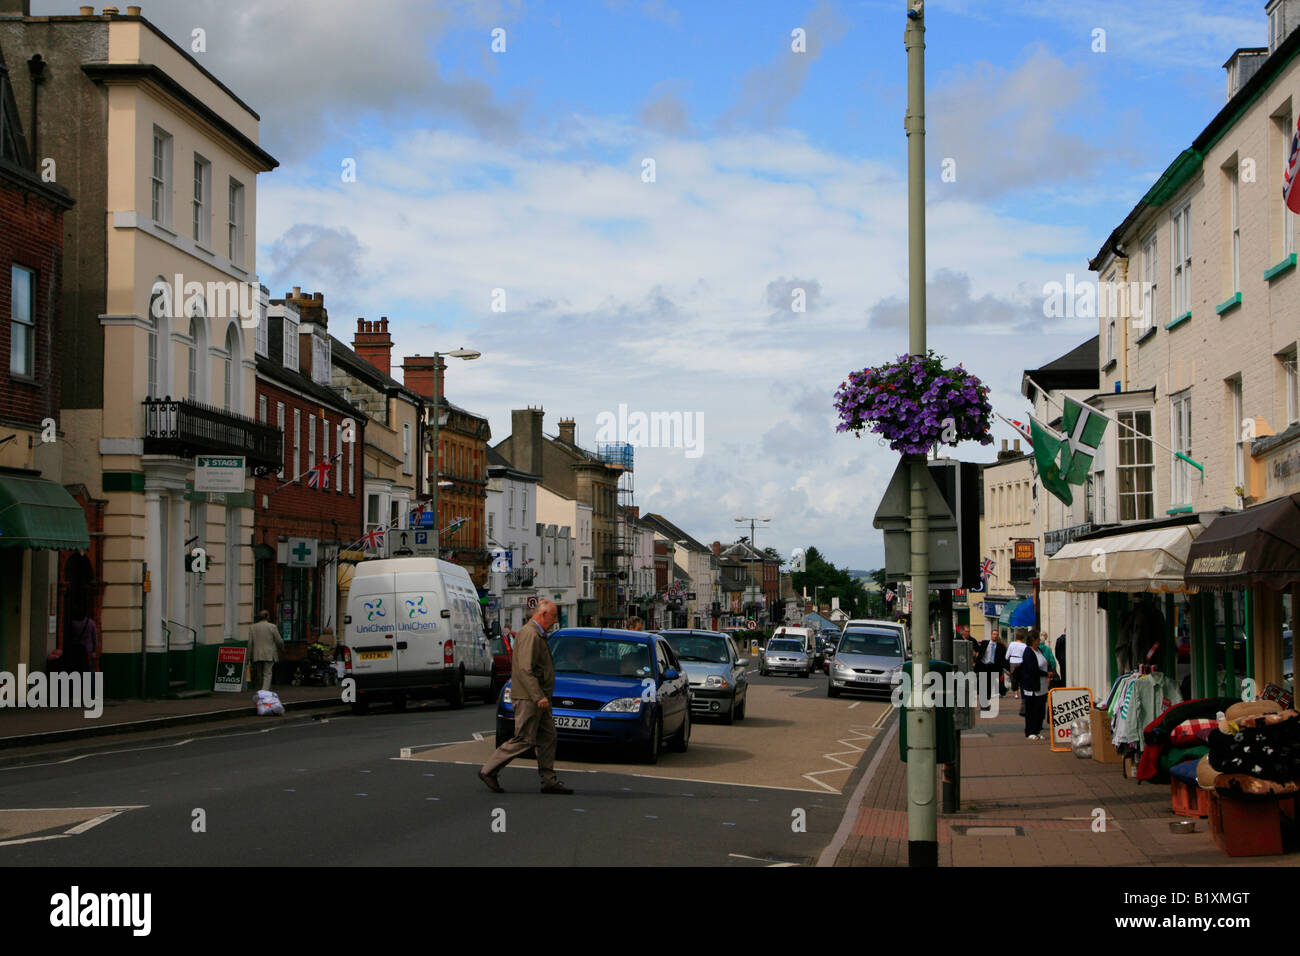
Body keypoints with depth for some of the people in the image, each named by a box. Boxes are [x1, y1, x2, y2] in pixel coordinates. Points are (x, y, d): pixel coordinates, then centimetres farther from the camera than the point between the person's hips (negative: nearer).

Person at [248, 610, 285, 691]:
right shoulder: (272, 627, -4)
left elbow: (250, 643, 3)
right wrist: (282, 649, 19)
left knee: (259, 675, 13)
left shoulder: (252, 628, 5)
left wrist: (249, 655, 7)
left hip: (257, 656, 3)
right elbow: (279, 641, 0)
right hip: (269, 655, -3)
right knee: (267, 674, -6)